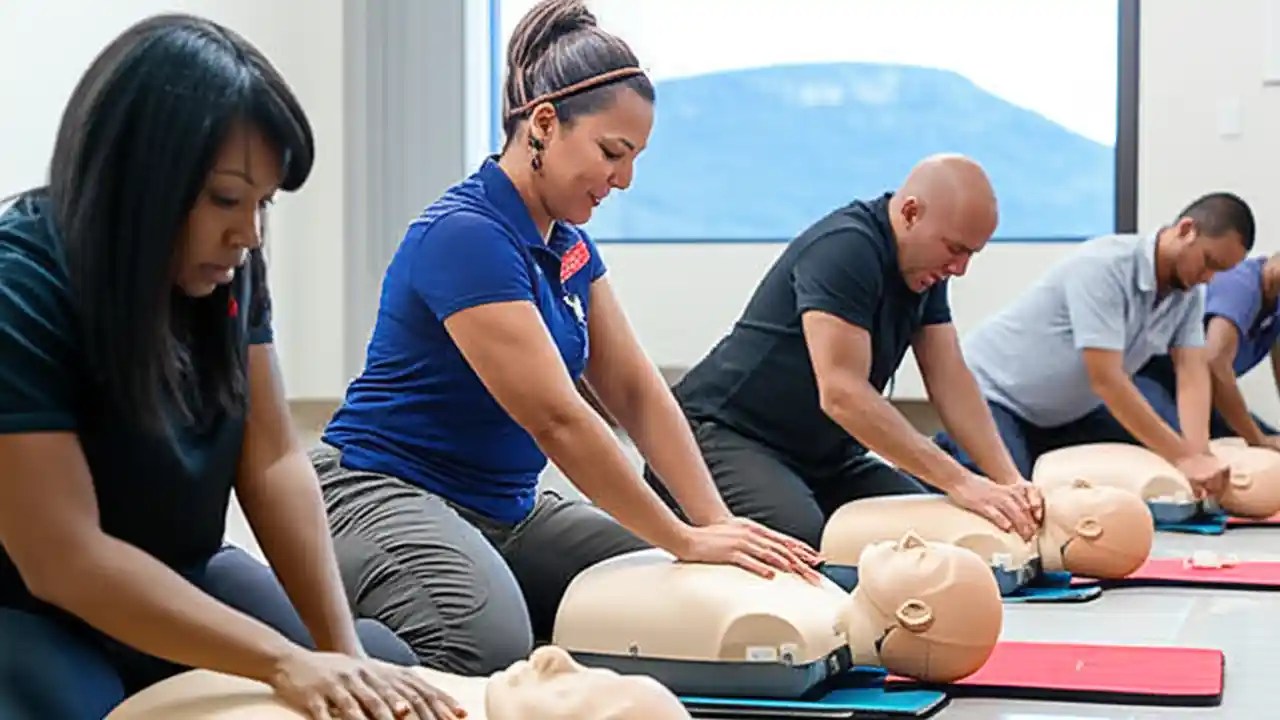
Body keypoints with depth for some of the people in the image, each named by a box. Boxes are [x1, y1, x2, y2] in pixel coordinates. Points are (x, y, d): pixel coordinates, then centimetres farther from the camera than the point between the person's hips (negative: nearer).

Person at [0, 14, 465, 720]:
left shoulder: (228, 268, -7)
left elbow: (273, 459, -9)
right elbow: (64, 559, -31)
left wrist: (343, 650, -21)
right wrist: (286, 661, -35)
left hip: (177, 579, 6)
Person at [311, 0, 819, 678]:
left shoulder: (569, 243, 8)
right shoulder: (466, 235, -21)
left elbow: (635, 392, 5)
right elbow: (557, 420, -24)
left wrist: (717, 522, -8)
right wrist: (687, 541, -20)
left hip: (506, 510, 10)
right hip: (385, 493, -10)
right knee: (490, 641, -36)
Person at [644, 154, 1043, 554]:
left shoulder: (926, 266, 5)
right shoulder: (843, 249, -23)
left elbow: (950, 382, 1)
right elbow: (842, 394, -31)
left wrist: (1009, 481, -14)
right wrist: (958, 482, -32)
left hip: (823, 454, 8)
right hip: (724, 435, -8)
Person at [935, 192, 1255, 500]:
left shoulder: (1187, 294, -6)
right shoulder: (1105, 266, -29)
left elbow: (1193, 373, -14)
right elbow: (1106, 379, -34)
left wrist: (1199, 453, -32)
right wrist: (1183, 456, -34)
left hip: (1069, 412, 8)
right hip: (993, 392, -8)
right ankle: (946, 454, 5)